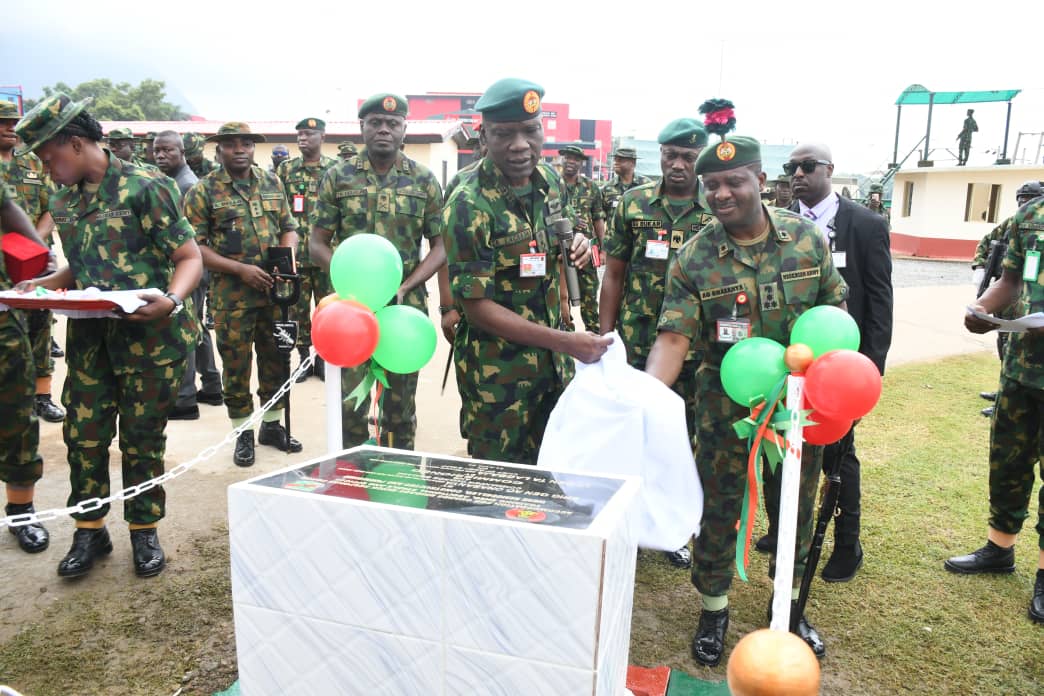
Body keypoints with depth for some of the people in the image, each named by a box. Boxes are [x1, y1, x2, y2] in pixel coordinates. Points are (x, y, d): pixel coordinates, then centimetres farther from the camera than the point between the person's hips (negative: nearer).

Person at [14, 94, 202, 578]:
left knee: (142, 438, 6)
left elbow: (190, 257, -11)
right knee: (83, 436, 6)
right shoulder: (63, 202, 11)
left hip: (149, 339, -5)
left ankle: (145, 530, 24)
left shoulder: (145, 187, -10)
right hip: (90, 339, 6)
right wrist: (40, 286, 3)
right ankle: (89, 530, 24)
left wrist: (171, 300, -28)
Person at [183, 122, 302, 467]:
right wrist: (240, 269, -17)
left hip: (275, 289, 4)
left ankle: (272, 425, 28)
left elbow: (289, 227, 15)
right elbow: (194, 246, -8)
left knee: (275, 357, 12)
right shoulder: (203, 191, -4)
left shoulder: (272, 183, 9)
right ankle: (243, 433, 19)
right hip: (231, 294, -4)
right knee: (236, 363, 5)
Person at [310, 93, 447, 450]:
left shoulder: (424, 180, 3)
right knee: (350, 400, 6)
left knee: (401, 402, 10)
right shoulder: (337, 176, 1)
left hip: (407, 307, 1)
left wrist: (404, 288, -12)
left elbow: (440, 246, 3)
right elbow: (318, 244, 2)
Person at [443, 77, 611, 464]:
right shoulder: (469, 206, -21)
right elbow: (477, 306, -21)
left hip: (552, 360, 7)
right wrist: (566, 342, -24)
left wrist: (576, 242, -6)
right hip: (498, 370, -6)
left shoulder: (549, 179, 1)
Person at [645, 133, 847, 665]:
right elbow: (673, 339, -18)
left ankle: (788, 604, 42)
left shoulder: (807, 238, -5)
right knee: (719, 508, 10)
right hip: (727, 407, -2)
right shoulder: (693, 260, -13)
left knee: (797, 506, 18)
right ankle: (713, 608, 33)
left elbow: (835, 311, 4)